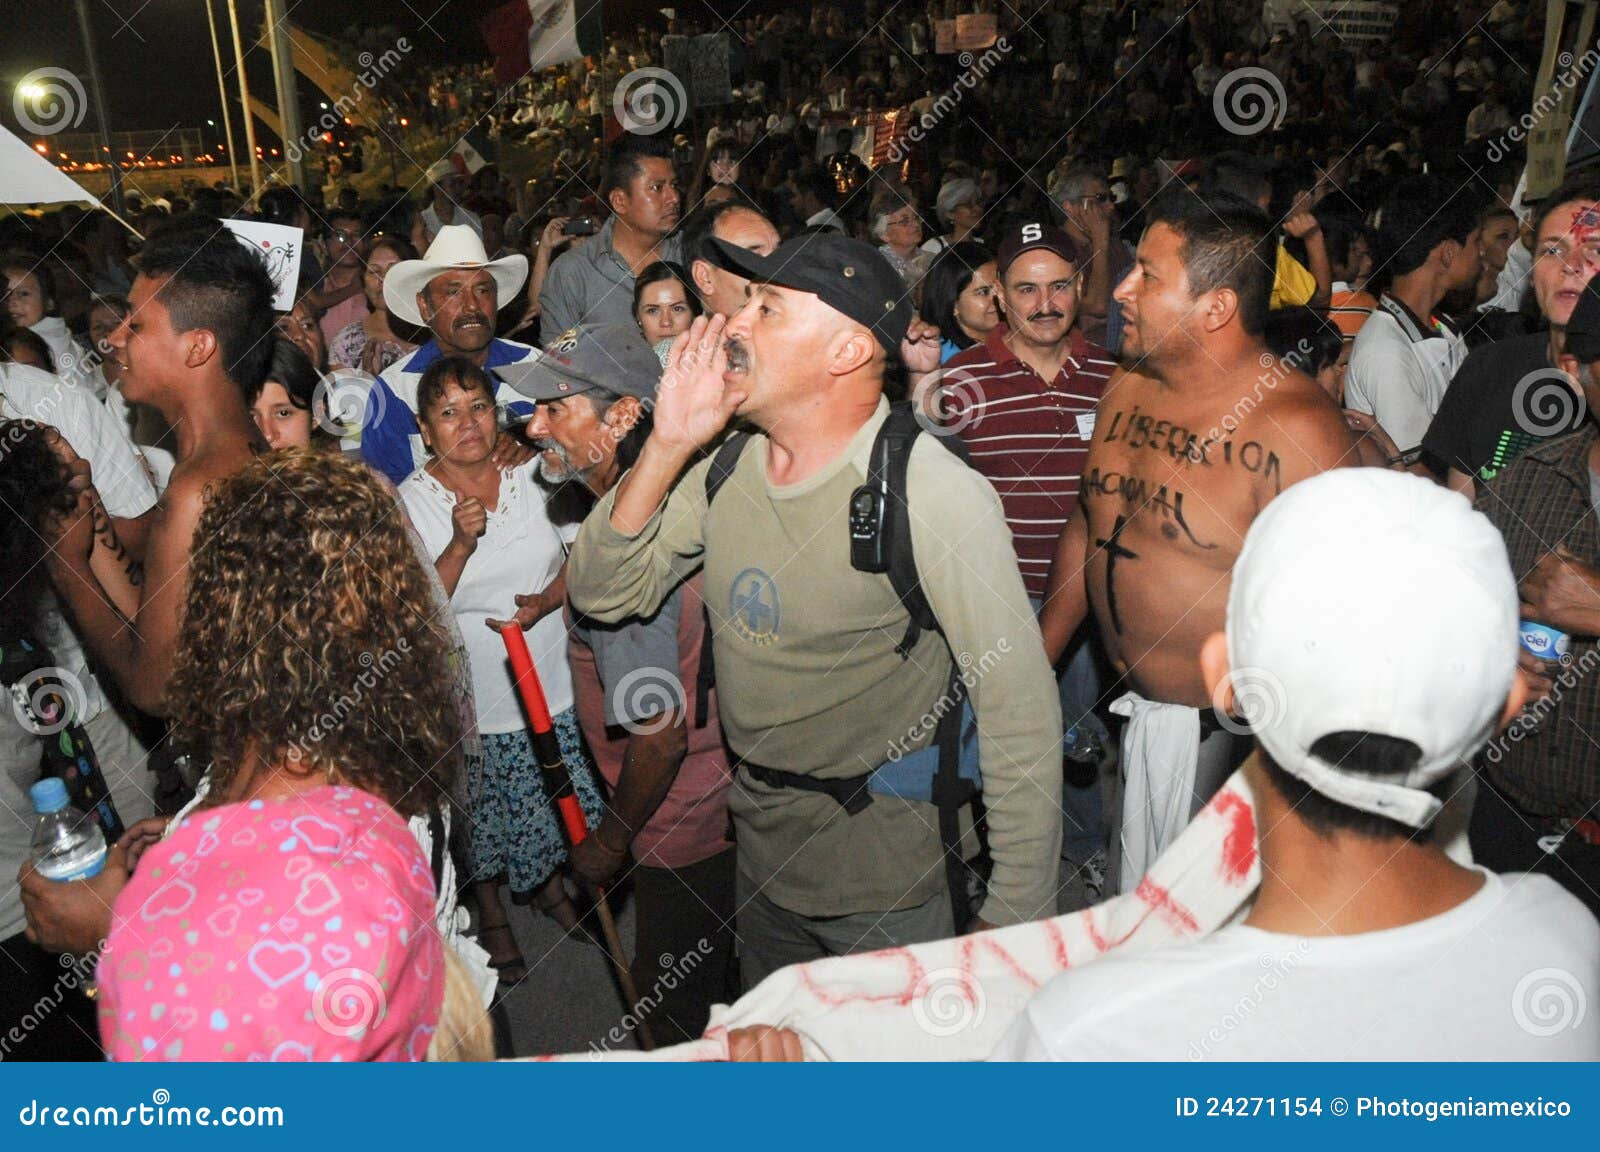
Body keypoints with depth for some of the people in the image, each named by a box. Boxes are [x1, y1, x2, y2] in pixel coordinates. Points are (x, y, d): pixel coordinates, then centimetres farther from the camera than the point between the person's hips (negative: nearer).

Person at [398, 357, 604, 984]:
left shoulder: (532, 475, -3)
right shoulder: (412, 500, -10)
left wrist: (545, 601, -13)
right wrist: (462, 544, -27)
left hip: (546, 680, 2)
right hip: (465, 694, -2)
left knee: (551, 802, 16)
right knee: (480, 816, 13)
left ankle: (548, 885, 45)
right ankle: (491, 915, 38)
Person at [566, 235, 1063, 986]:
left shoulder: (937, 493, -24)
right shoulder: (727, 464, -5)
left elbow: (1019, 714, -22)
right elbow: (603, 595, -2)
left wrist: (1016, 921, -17)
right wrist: (665, 448, -16)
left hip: (886, 878, -6)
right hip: (762, 851, 6)